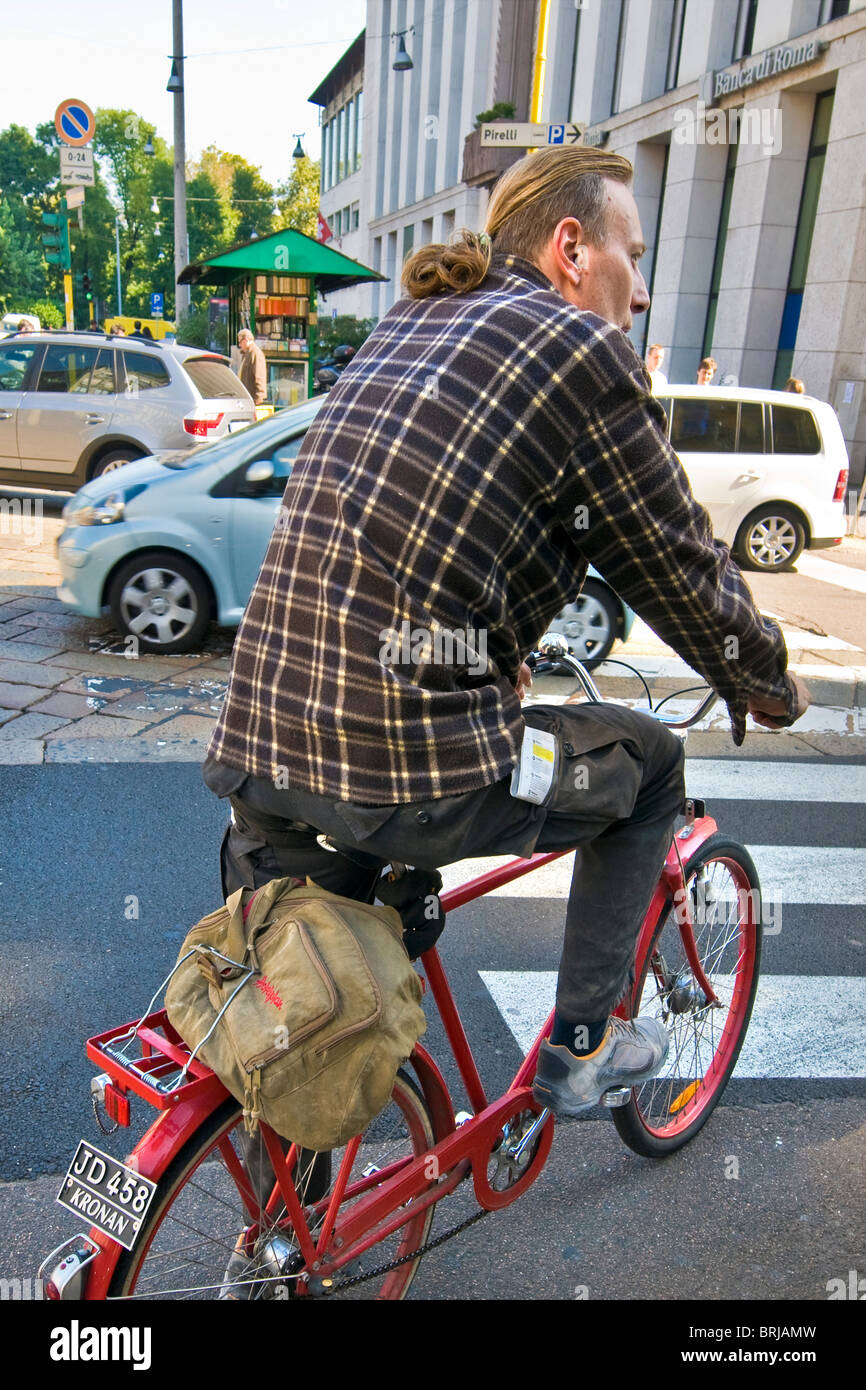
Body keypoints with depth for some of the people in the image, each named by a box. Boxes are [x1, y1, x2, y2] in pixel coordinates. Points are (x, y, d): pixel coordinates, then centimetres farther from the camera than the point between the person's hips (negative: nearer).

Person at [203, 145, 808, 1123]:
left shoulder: (402, 327, 21)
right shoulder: (580, 348, -3)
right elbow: (680, 564, 4)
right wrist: (769, 689, 24)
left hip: (257, 747, 8)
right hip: (412, 767, -7)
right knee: (649, 763, 19)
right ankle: (581, 1050, 29)